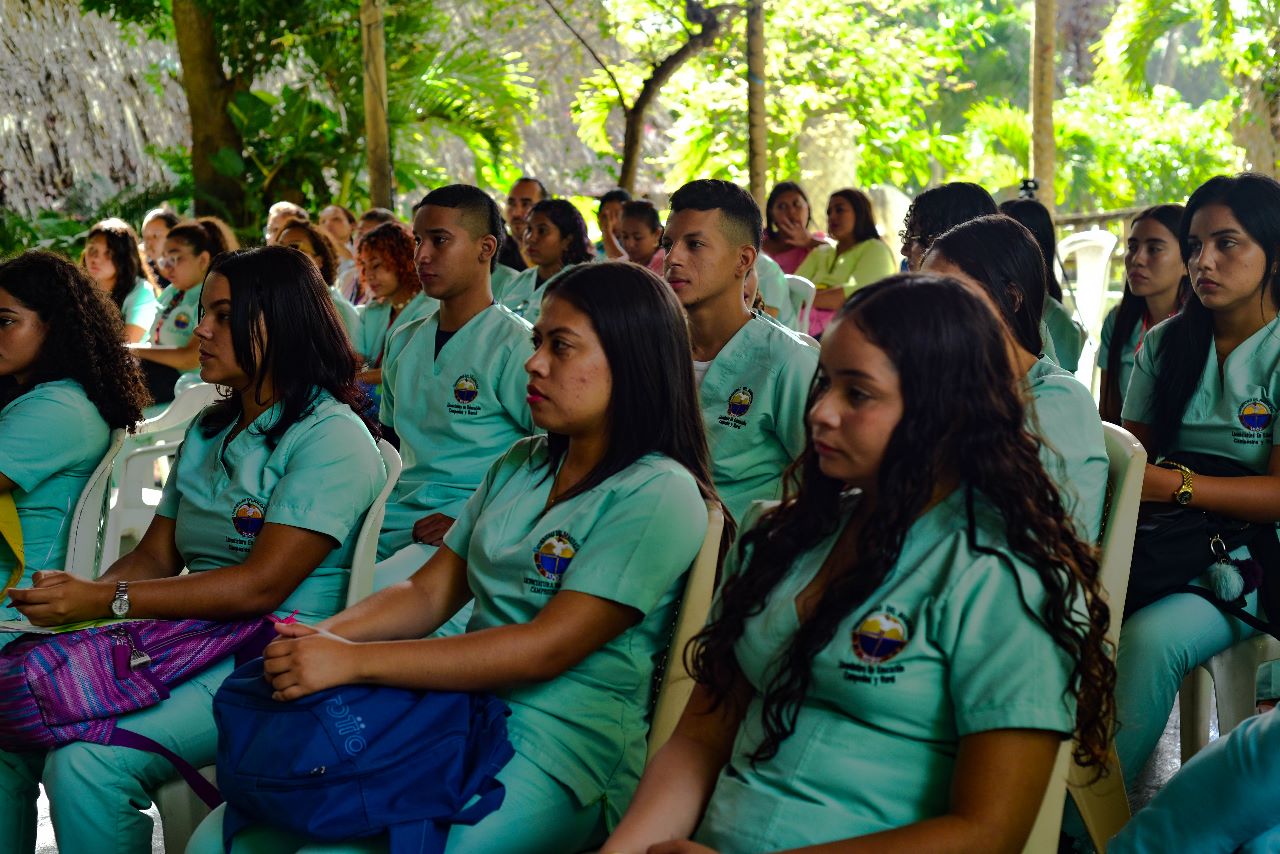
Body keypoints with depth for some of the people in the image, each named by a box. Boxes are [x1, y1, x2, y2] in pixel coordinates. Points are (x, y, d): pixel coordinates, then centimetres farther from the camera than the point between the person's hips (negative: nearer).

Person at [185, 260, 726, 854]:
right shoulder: (520, 465, 15)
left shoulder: (660, 494, -11)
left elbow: (548, 648, -19)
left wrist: (354, 661, -21)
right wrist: (323, 637, -8)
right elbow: (429, 592, 13)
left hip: (558, 753, -7)